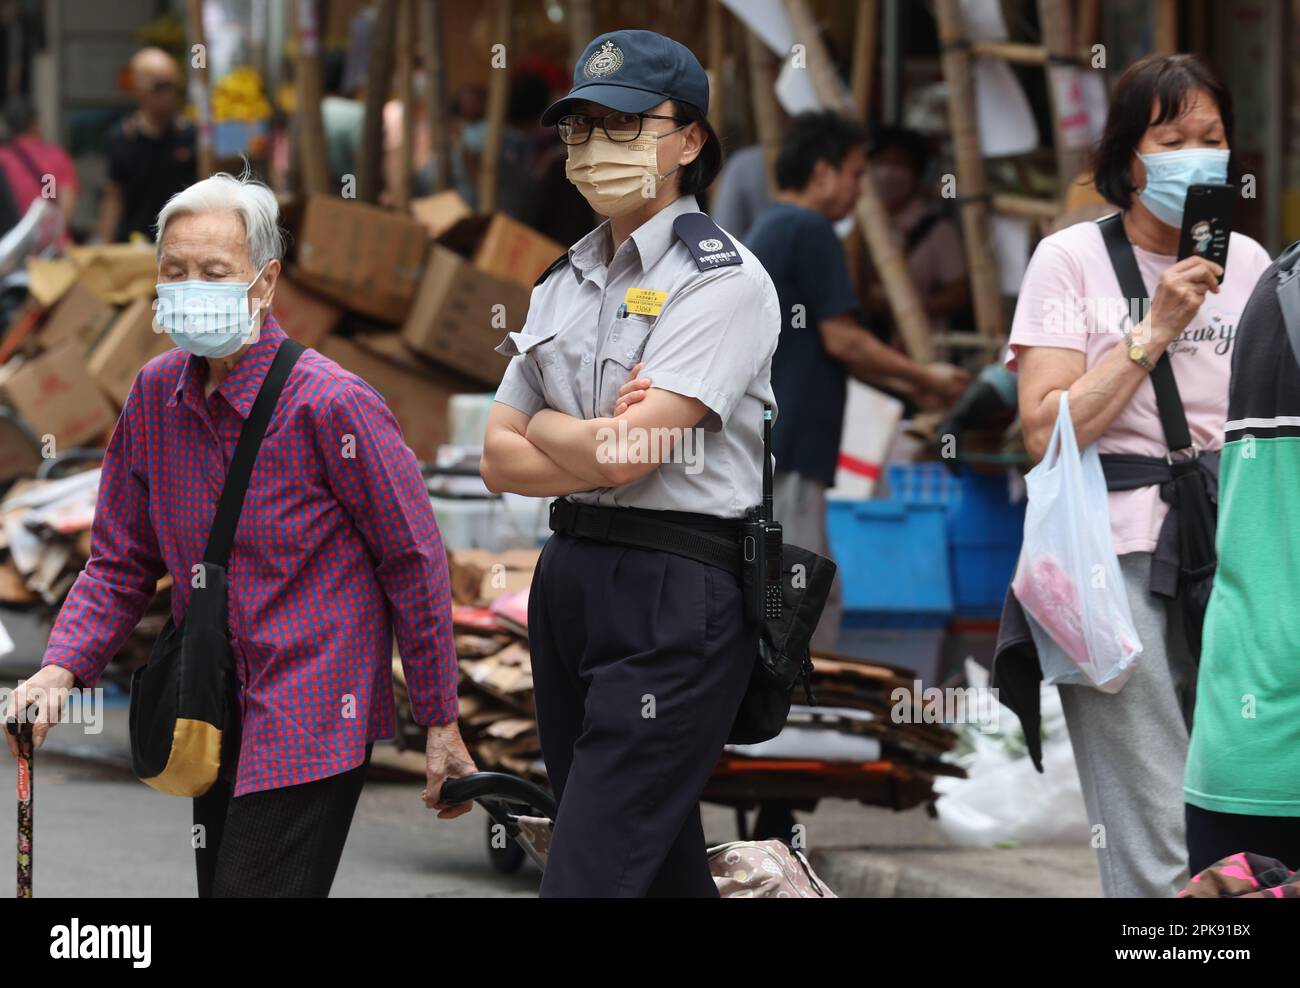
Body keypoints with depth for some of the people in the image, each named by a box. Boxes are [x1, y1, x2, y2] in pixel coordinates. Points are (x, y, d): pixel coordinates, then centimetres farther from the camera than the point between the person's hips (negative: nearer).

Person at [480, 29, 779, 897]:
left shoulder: (724, 280, -8)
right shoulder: (566, 282, 15)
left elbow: (620, 454, -17)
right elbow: (501, 461, 10)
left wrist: (544, 425, 3)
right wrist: (598, 440, -7)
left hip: (680, 589, -8)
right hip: (570, 577, 8)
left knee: (591, 869, -13)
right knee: (662, 868, 12)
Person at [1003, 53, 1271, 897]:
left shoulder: (1247, 263, 14)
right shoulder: (1073, 259, 1)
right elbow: (1046, 432, -9)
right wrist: (1154, 331, -11)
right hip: (1118, 556, -4)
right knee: (1161, 854, -11)